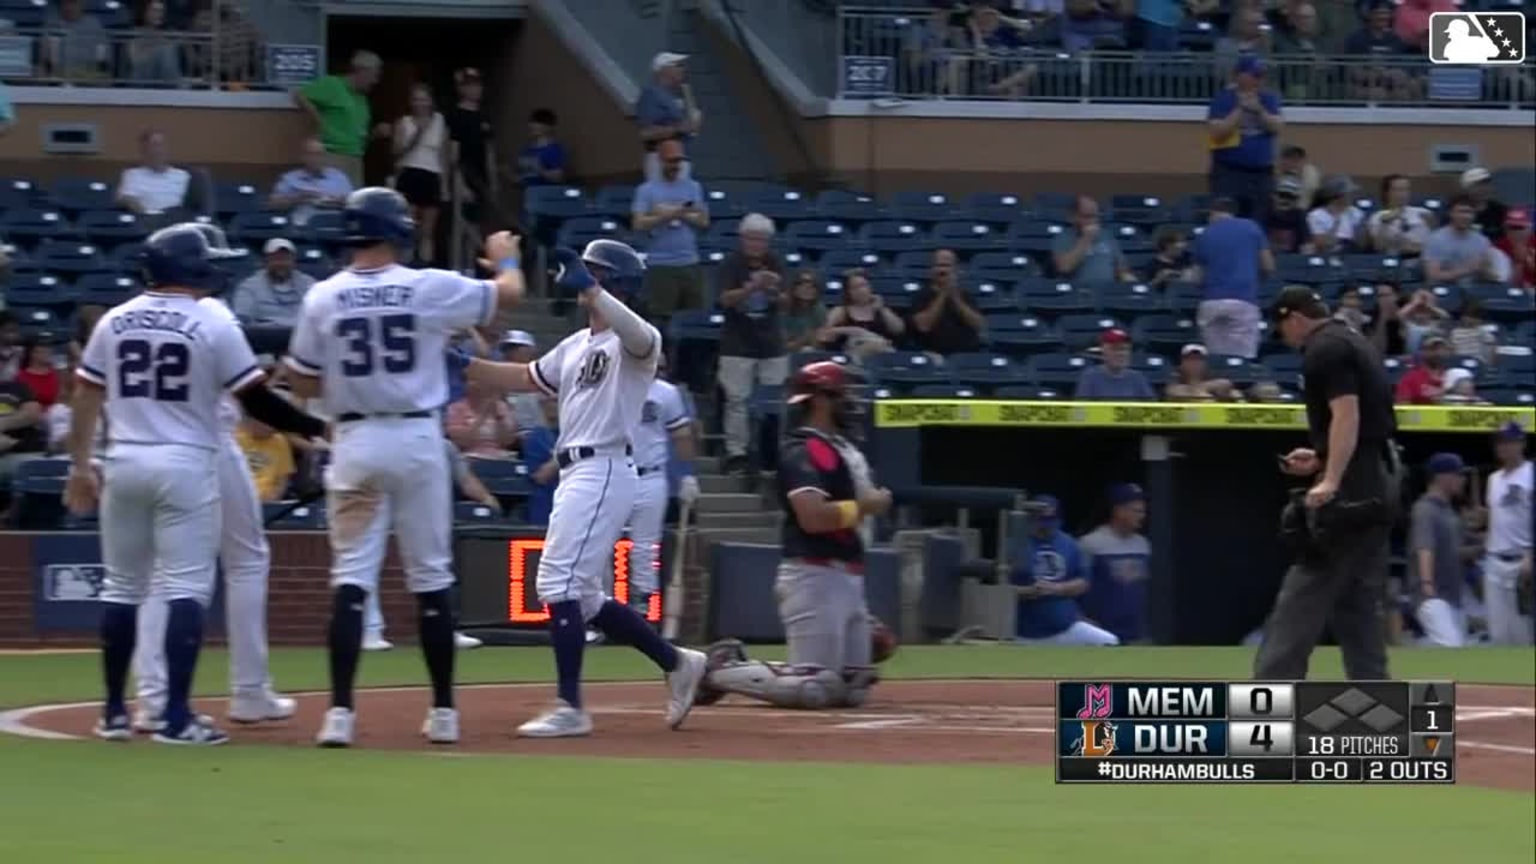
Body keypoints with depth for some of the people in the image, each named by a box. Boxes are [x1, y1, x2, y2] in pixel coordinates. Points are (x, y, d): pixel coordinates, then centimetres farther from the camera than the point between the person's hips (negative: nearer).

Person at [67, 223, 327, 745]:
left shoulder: (114, 322, 7)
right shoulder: (214, 323, -6)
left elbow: (86, 398, 8)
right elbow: (255, 400, -8)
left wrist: (80, 466, 13)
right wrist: (315, 428, 0)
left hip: (124, 464, 4)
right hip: (188, 463, -4)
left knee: (123, 586, 12)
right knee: (185, 587, -3)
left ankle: (115, 712, 15)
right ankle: (176, 716, -10)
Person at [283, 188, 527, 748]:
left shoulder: (323, 298, -2)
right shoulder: (430, 288, -6)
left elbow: (303, 386, 3)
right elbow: (509, 294, 9)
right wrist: (506, 257, 30)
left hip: (354, 442, 1)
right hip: (417, 439, -1)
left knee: (351, 578, 0)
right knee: (431, 578, 8)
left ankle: (340, 712, -10)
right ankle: (443, 712, 13)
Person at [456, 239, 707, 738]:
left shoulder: (633, 342, -9)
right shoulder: (576, 346, 20)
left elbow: (639, 337, -33)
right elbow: (526, 379, 27)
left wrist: (589, 290, -47)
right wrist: (466, 366, 16)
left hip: (604, 472, -10)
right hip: (576, 473, 10)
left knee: (558, 582, -14)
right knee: (583, 597, 13)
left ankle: (570, 709, -13)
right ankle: (677, 664, 23)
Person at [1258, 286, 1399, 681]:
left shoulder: (1325, 349, -10)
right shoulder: (1355, 341, 21)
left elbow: (1346, 415, -21)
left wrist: (1330, 481, -29)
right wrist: (1320, 459, 30)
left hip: (1352, 485, -10)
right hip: (1383, 479, 10)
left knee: (1306, 593, -11)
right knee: (1361, 599, 11)